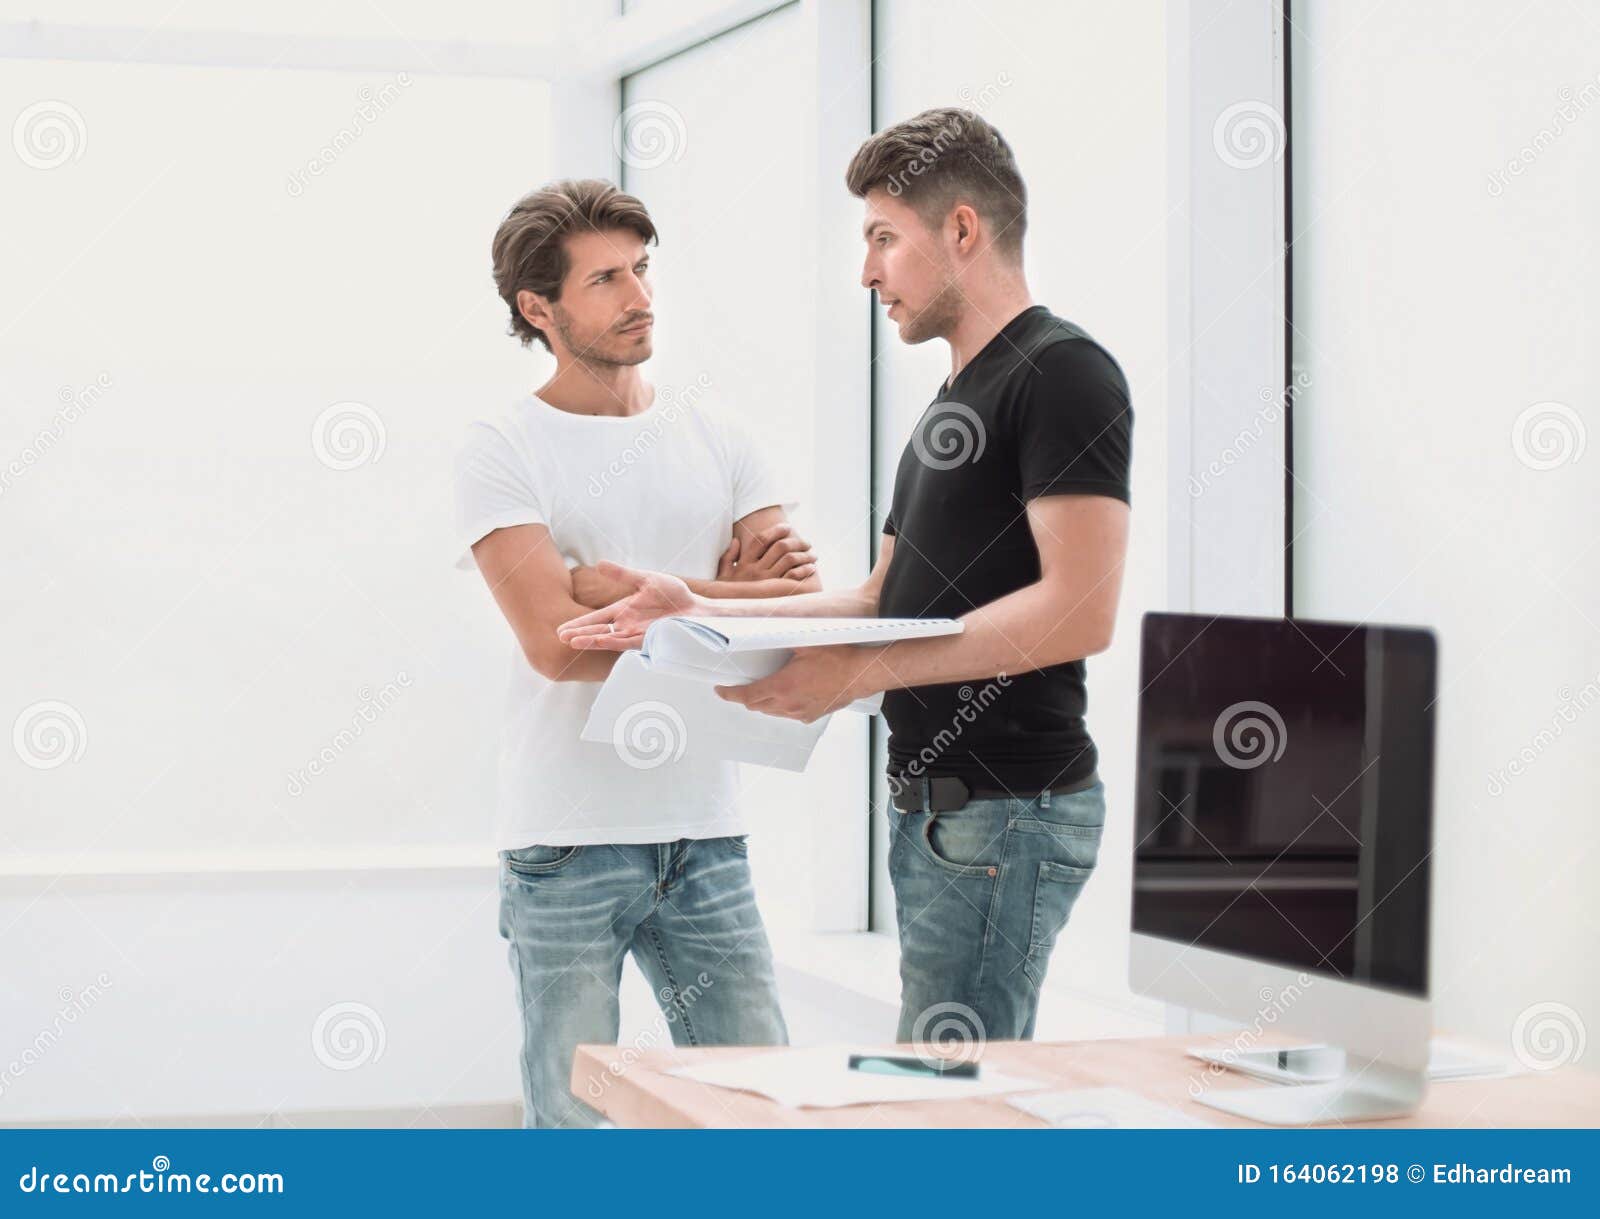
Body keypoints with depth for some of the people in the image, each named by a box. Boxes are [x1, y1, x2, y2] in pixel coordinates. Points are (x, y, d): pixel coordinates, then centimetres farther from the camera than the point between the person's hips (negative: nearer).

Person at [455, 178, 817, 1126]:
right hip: (567, 846, -4)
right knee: (573, 1116, 2)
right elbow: (557, 643, -15)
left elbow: (806, 608, 0)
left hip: (705, 835, 4)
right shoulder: (502, 453, -2)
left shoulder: (719, 440, 10)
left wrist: (631, 592, -12)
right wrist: (729, 600, -11)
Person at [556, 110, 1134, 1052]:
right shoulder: (955, 399, 20)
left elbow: (1080, 610, -21)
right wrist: (702, 613, 9)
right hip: (936, 805, 10)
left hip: (1007, 813, -10)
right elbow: (881, 603, 21)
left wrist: (861, 671, -21)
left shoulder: (1061, 373, -11)